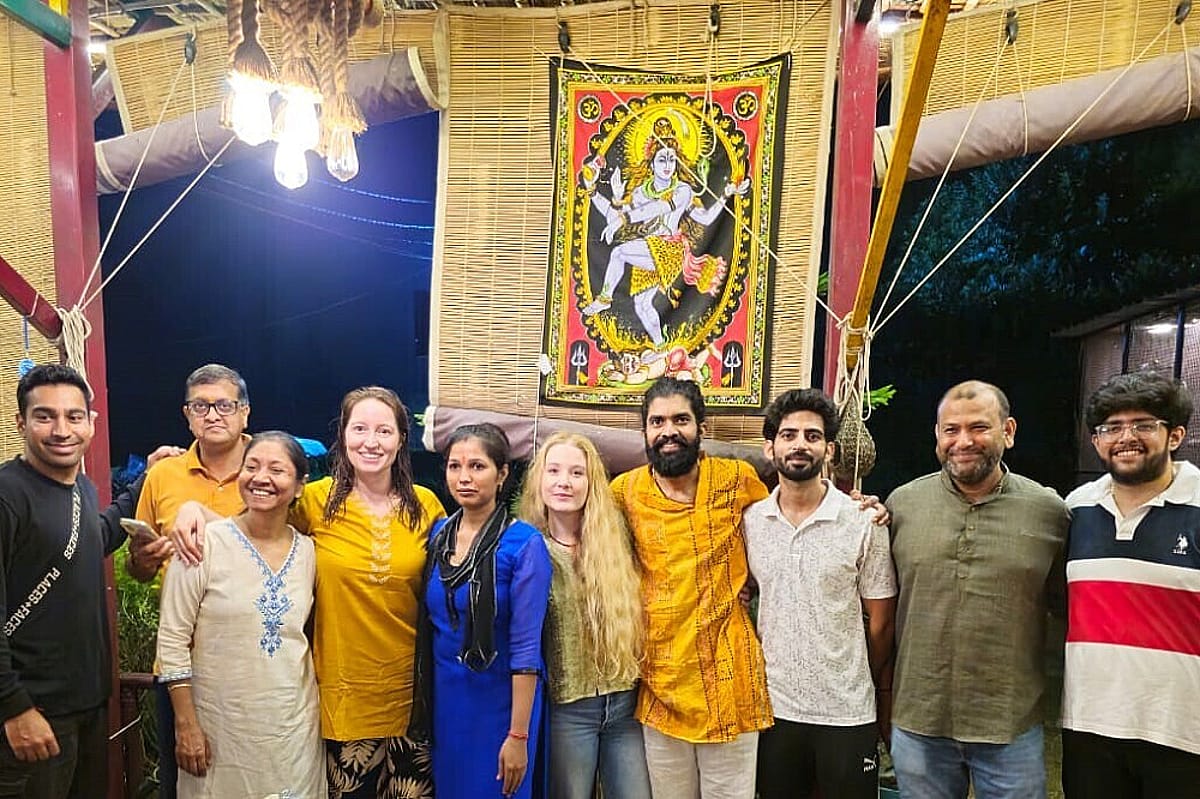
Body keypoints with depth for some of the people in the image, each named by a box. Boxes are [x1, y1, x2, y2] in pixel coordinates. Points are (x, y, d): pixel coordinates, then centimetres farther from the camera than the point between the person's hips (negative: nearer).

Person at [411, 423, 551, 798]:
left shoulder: (524, 544, -16)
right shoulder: (438, 533, 1)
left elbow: (526, 646, -16)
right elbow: (430, 622, 9)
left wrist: (518, 735, -16)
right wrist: (426, 699, 7)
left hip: (499, 699, -5)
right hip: (444, 697, 5)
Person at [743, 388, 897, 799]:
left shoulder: (864, 522, -9)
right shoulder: (749, 520, -1)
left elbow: (880, 621, -1)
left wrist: (879, 691, 7)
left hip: (847, 714, -2)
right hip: (773, 707, 3)